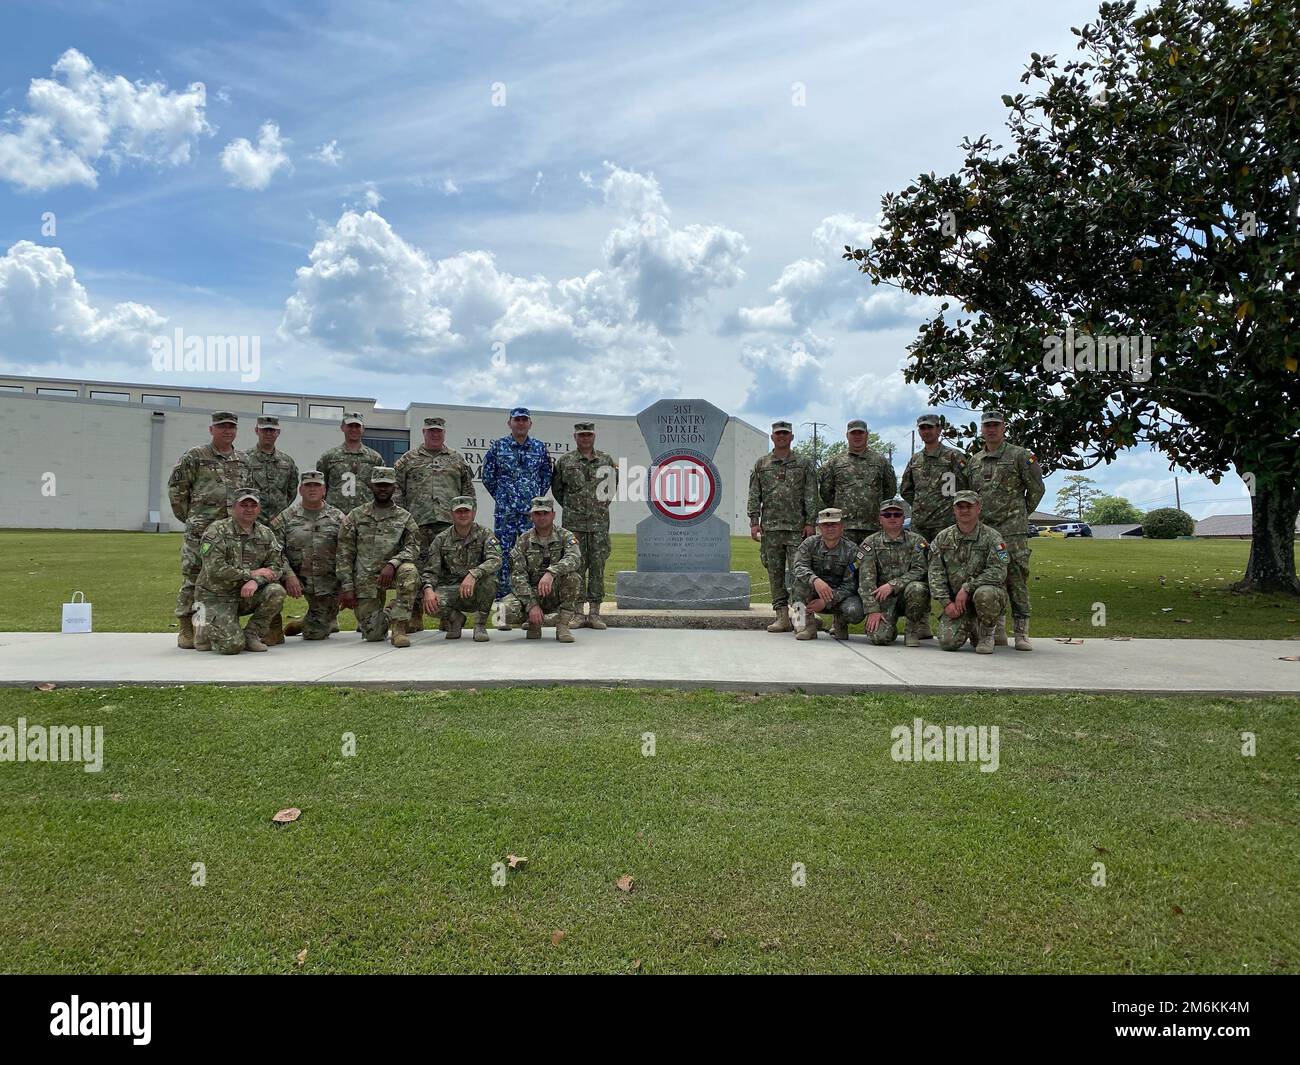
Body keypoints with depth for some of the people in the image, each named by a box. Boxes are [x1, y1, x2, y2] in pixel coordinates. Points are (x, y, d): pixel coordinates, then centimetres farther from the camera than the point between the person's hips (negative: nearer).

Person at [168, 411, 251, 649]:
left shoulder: (243, 461, 16)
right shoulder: (195, 456, 1)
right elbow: (175, 487, 1)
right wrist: (189, 517, 1)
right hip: (200, 531, -4)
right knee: (193, 579, -2)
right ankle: (186, 630, 6)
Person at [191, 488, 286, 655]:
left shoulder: (266, 534, 5)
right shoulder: (216, 530, -11)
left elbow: (276, 566, -3)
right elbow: (215, 570, -20)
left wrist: (256, 581, -23)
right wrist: (251, 574, -17)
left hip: (246, 596, 5)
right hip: (216, 597, -5)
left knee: (276, 592, -24)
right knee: (232, 645, -22)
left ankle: (251, 634, -3)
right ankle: (204, 629, 13)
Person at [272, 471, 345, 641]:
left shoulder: (338, 518, 4)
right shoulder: (286, 517, 3)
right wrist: (288, 575, -22)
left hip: (328, 585, 0)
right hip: (296, 580, 0)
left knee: (316, 635, 0)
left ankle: (328, 620, 38)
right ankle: (273, 627, -6)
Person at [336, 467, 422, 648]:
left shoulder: (404, 517, 5)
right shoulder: (356, 516, 5)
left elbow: (413, 548, -6)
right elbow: (344, 555, 4)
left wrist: (392, 563, -25)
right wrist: (347, 587, -4)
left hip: (392, 573, 0)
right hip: (365, 581, 0)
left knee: (409, 571, -36)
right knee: (373, 635, -5)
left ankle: (398, 626, -24)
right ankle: (368, 618, 34)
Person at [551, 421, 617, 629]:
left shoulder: (606, 460, 9)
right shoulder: (565, 461, 5)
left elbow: (614, 485, 22)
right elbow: (556, 488, 14)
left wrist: (604, 504, 12)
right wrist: (570, 507, 10)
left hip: (600, 524, 1)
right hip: (574, 524, -1)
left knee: (598, 568, 1)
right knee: (576, 567, -1)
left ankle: (594, 613, 7)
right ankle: (578, 613, 6)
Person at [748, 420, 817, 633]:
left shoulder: (803, 464, 9)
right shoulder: (761, 465, 12)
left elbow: (811, 495, 3)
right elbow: (754, 496, 9)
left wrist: (810, 523, -6)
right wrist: (754, 522, -1)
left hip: (797, 527, -2)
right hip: (770, 527, 2)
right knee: (775, 573, 4)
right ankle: (782, 617, 9)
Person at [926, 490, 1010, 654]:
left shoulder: (992, 537, -4)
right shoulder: (943, 538, 7)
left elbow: (998, 572, -15)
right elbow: (935, 574, 2)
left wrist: (967, 587, -21)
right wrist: (946, 602, -10)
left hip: (989, 591, -2)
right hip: (955, 601, 3)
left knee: (984, 594, -39)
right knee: (948, 642, -18)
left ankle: (986, 635, -7)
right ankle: (970, 628, 20)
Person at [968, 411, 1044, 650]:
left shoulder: (1020, 456, 1)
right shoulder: (975, 460, 16)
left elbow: (1037, 488, 5)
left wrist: (1022, 514, 9)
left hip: (1012, 530, -4)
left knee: (1016, 579, -7)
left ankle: (1022, 633, -2)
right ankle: (997, 631, 12)